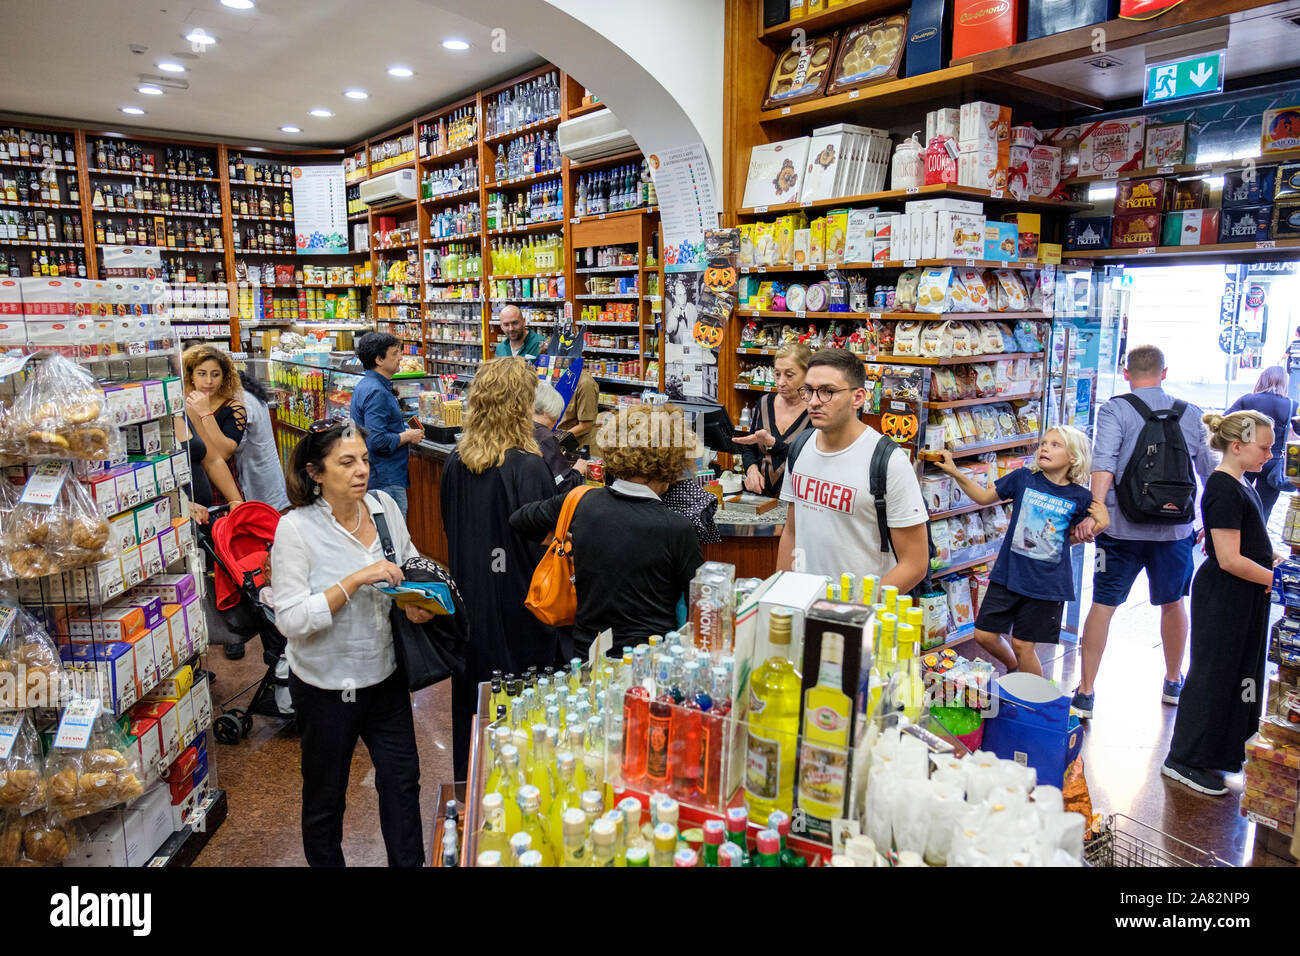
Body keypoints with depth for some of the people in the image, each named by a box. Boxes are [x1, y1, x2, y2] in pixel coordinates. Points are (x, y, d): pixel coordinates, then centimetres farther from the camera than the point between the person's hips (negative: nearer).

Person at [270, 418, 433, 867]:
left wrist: (418, 602, -9)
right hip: (327, 688, -4)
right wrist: (356, 580, -31)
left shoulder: (383, 505, -6)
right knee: (325, 795, 18)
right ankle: (325, 861, 43)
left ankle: (409, 862, 38)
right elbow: (290, 620, -24)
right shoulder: (296, 528, -19)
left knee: (402, 779, 17)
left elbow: (412, 561, 11)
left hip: (385, 674, 4)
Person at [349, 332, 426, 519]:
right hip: (386, 481, -11)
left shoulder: (366, 385, 13)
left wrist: (404, 430, 10)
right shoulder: (376, 392, -20)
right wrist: (408, 437, -13)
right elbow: (377, 441, -27)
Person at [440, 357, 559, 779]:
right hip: (517, 613, -6)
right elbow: (540, 546, -19)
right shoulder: (528, 468, -21)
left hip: (469, 601, 7)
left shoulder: (455, 463, -2)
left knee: (471, 696, 21)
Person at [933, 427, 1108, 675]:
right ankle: (1013, 668, 36)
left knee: (1023, 644, 4)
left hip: (1047, 582, -2)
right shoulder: (1023, 478, -4)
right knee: (985, 635, 5)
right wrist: (956, 472, -2)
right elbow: (984, 497, 7)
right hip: (1008, 573, 2)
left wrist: (1100, 524, -6)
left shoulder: (1080, 497, -4)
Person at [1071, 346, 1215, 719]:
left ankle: (1085, 693, 7)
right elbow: (1211, 471, 11)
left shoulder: (1114, 410, -4)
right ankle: (1174, 683, 38)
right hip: (1176, 529, 3)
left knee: (1102, 605, 4)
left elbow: (1104, 462, -20)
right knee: (1173, 603, 21)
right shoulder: (1191, 414, 6)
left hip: (1123, 530, -3)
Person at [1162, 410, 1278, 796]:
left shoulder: (1241, 485, 10)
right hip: (1223, 598, -10)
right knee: (1213, 676, 0)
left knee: (1237, 674, 18)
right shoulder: (1223, 490, -21)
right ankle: (1185, 760, 14)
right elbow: (1229, 559, -24)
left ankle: (1216, 752, 34)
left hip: (1243, 598, 10)